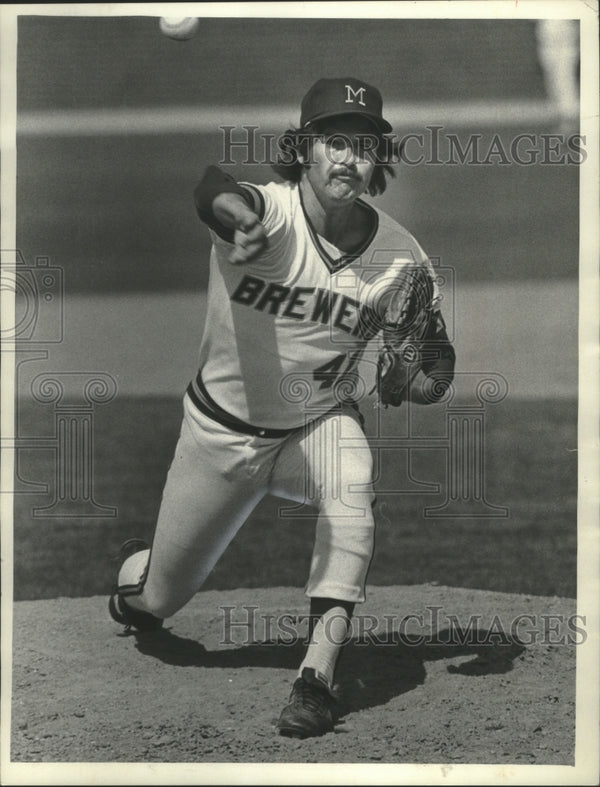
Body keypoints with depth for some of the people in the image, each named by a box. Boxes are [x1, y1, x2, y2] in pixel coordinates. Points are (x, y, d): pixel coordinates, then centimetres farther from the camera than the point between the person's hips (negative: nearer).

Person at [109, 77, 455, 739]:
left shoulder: (401, 256, -14)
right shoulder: (271, 213, -25)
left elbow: (434, 359, -1)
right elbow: (212, 189, -50)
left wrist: (421, 373, -26)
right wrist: (235, 213, -75)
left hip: (321, 424, 1)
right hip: (222, 428, -1)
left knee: (351, 495, -35)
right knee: (158, 600, 11)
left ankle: (316, 680, -29)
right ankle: (136, 568, 50)